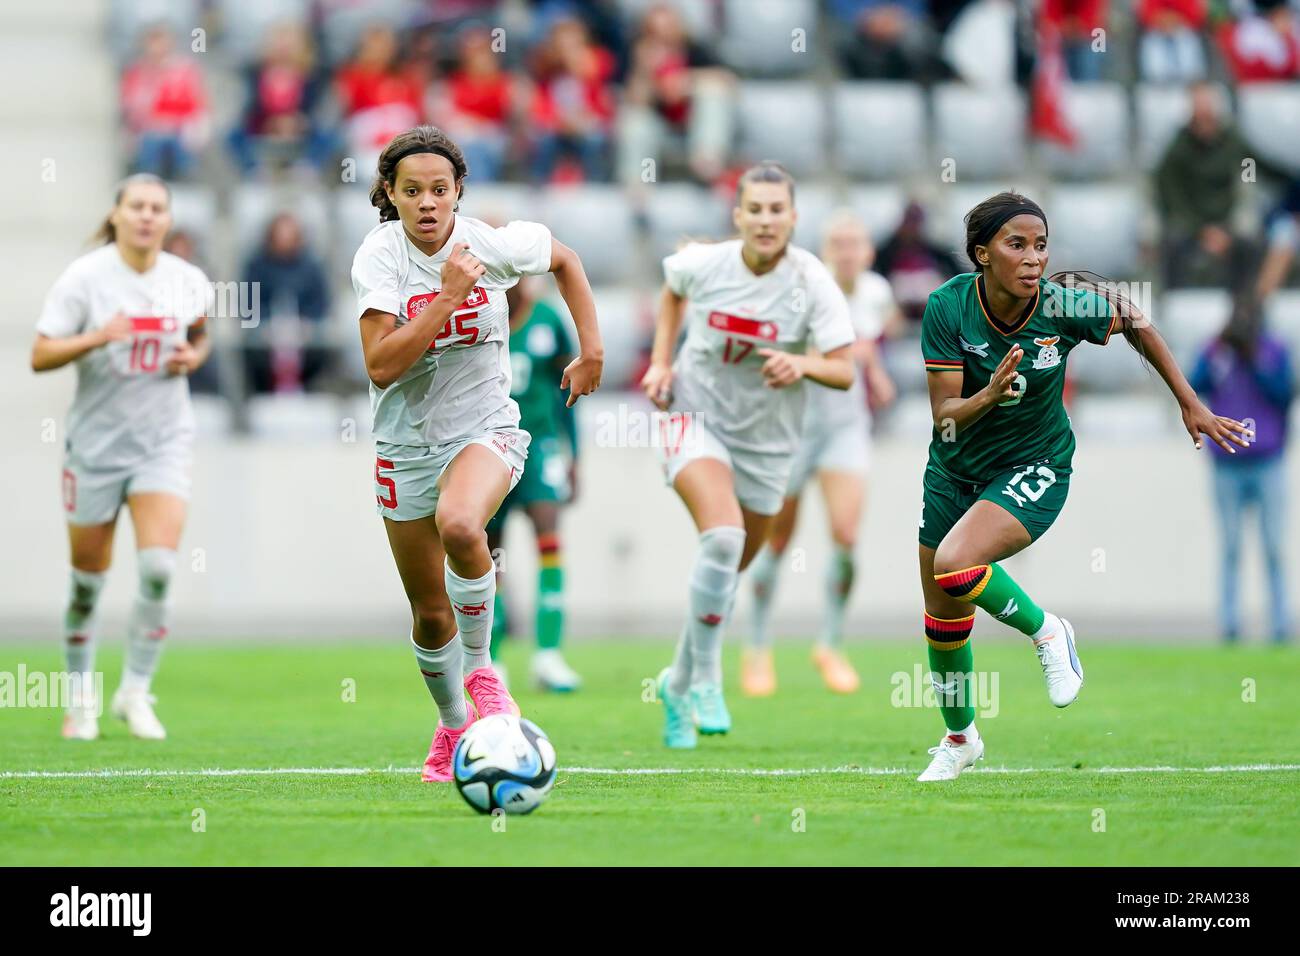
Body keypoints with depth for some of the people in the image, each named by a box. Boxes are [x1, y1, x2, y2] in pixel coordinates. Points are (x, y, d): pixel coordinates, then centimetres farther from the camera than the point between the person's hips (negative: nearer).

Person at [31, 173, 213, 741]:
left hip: (164, 442, 1)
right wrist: (96, 337, -27)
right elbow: (40, 356, -12)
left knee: (158, 569, -16)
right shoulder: (84, 278, -9)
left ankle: (135, 692, -1)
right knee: (87, 581, 6)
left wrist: (193, 357, -3)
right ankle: (82, 695, 26)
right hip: (96, 441, -1)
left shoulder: (188, 281, 0)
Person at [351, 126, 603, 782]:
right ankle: (453, 722, 37)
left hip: (486, 428, -2)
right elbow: (381, 365, -24)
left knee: (458, 524, -36)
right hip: (406, 442, 2)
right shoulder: (378, 256, -14)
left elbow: (565, 260, 12)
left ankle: (480, 668, -13)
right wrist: (448, 296, -28)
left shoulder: (497, 244, -11)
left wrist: (591, 349, 8)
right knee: (429, 612, 9)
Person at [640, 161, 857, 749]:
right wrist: (661, 361, 2)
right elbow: (673, 290, 13)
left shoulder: (812, 282, -15)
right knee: (722, 535, -29)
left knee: (729, 570, 14)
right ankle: (706, 677, -17)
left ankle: (680, 685, 37)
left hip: (766, 442, 2)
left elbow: (845, 370, -17)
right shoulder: (703, 264, -12)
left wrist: (802, 364, -38)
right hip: (695, 417, -2)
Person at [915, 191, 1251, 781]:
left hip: (1034, 468, -3)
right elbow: (944, 416, -20)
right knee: (942, 620, 12)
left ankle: (1046, 632, -1)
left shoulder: (1065, 305, -22)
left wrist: (1190, 404, 4)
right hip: (954, 470, 3)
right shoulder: (948, 306, -21)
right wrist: (989, 394, -41)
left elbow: (1134, 323, 0)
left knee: (954, 566, -30)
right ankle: (959, 739, 39)